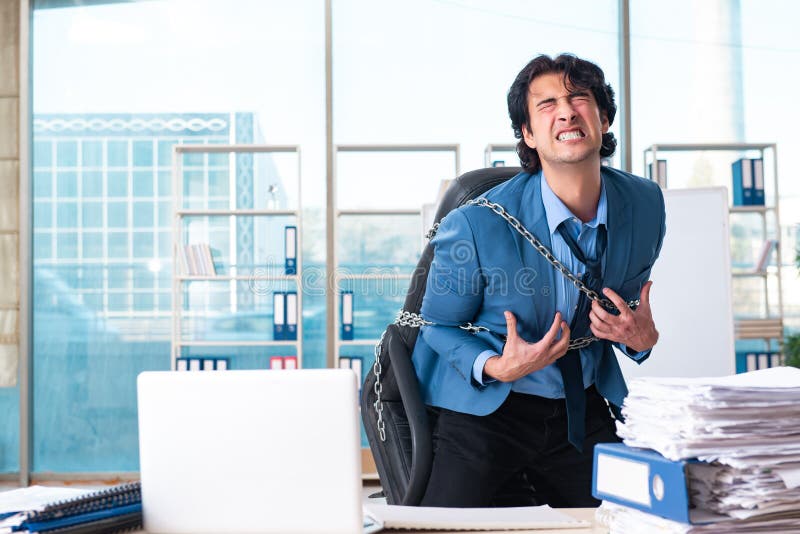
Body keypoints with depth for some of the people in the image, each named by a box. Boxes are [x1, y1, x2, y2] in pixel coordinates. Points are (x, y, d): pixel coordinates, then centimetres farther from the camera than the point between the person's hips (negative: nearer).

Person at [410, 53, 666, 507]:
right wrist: (496, 368, -24)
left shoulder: (645, 205, -5)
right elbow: (438, 326, -6)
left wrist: (642, 337, -11)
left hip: (586, 412, 4)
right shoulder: (476, 225, -21)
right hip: (487, 411, -4)